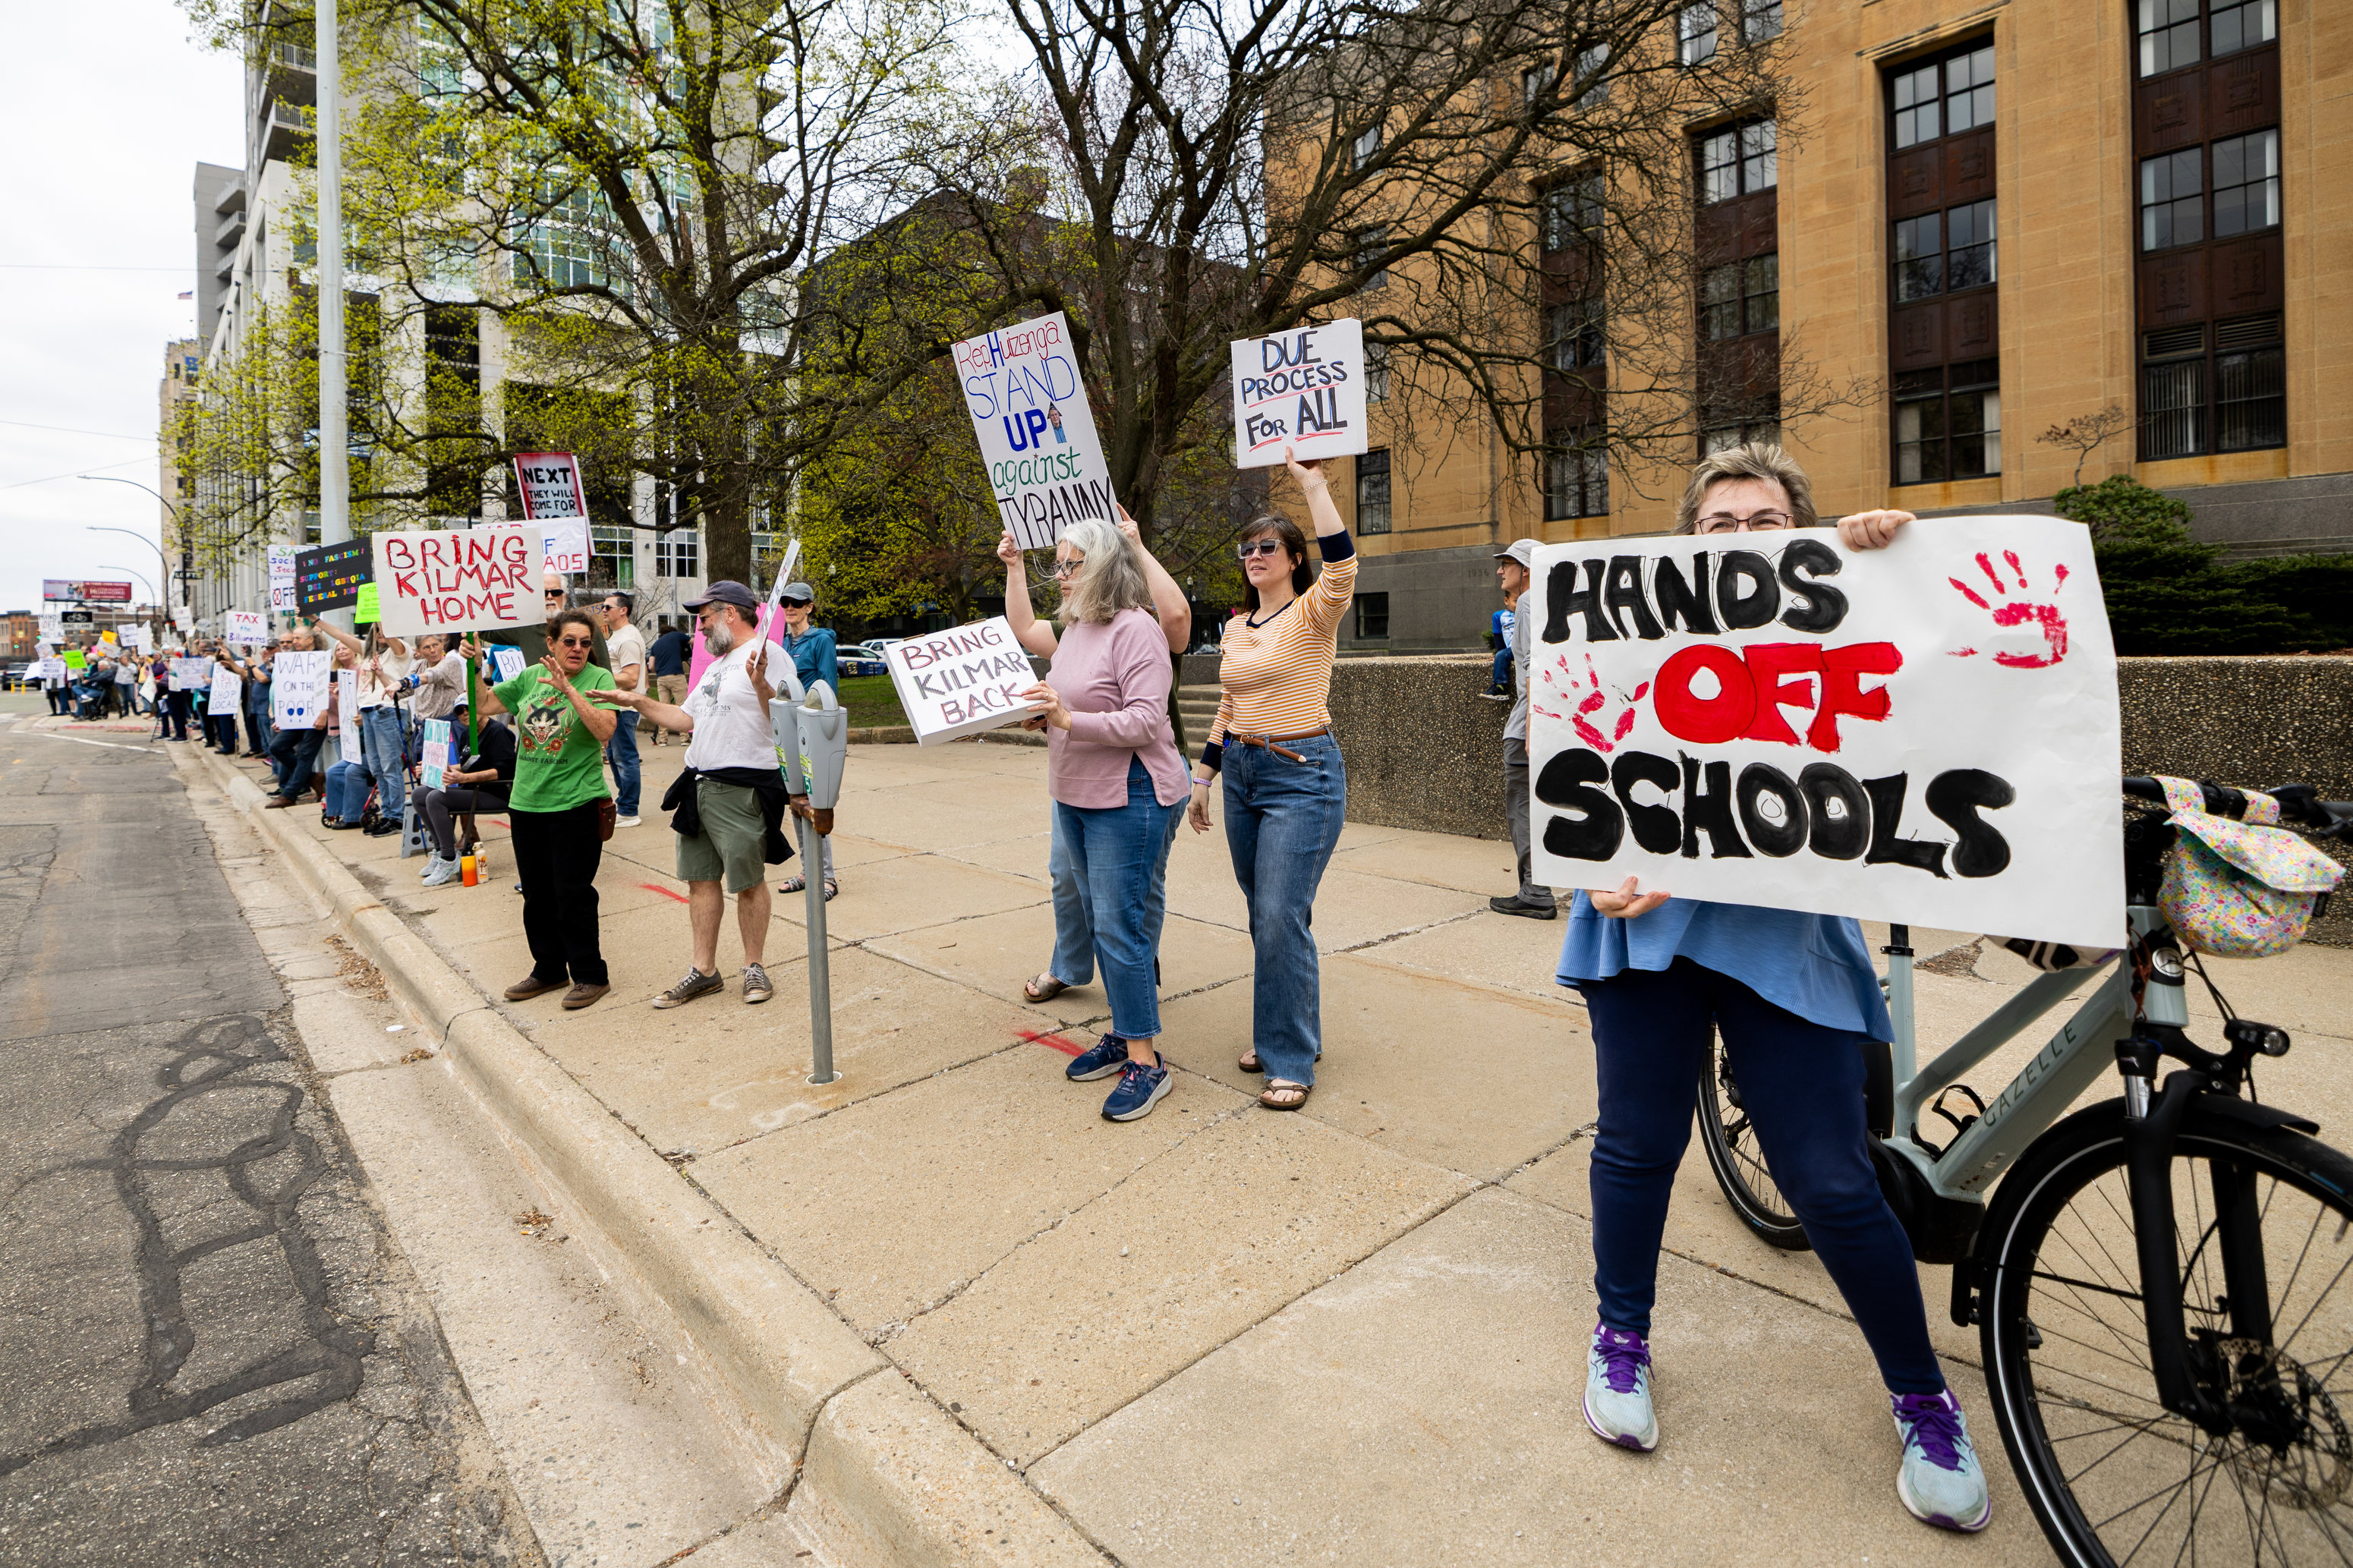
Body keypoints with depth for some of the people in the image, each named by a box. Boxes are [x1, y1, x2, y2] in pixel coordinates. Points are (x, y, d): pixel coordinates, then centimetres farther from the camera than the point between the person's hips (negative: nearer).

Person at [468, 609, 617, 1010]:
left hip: (575, 804, -6)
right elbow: (484, 705, 14)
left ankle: (589, 974, 13)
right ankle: (549, 969, 31)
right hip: (526, 801, 6)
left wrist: (568, 687, -27)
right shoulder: (531, 676, 8)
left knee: (572, 893, -2)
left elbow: (605, 730, -22)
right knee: (537, 893, 15)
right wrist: (474, 666, 1)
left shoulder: (598, 679, -7)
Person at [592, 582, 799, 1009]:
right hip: (698, 785, 9)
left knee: (748, 881, 2)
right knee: (700, 878, 11)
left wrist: (760, 684, -33)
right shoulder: (717, 665, 22)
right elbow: (687, 719, 25)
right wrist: (637, 701, 22)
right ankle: (704, 970, 20)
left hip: (742, 789, -9)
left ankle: (754, 966, 16)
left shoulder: (768, 654, -8)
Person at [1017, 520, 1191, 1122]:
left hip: (1128, 795, -9)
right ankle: (1123, 1034, 28)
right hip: (1076, 794, 9)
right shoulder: (1074, 627, 13)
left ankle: (1146, 1062, 1)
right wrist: (1040, 710, 3)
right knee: (1102, 918, 15)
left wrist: (1068, 719, -29)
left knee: (1119, 923, -8)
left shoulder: (1135, 628, -14)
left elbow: (1144, 720, -22)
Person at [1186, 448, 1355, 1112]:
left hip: (1302, 774, -7)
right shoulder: (1236, 627, 13)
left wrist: (1313, 486, -26)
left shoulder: (1312, 615, -7)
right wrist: (1203, 776, 19)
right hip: (1242, 773, 7)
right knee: (1264, 915, 13)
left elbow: (1342, 568, -29)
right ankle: (1279, 1034, 29)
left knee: (1282, 917, -10)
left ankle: (1292, 1061, 2)